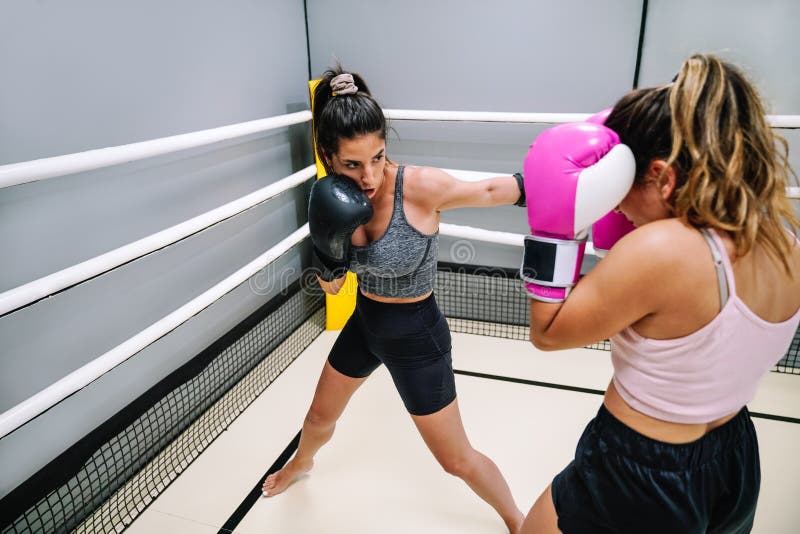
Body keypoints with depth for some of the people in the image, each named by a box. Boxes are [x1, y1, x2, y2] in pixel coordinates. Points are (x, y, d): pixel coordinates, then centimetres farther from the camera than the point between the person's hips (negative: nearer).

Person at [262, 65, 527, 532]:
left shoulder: (418, 186, -28)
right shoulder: (337, 199, -10)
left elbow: (490, 190, -20)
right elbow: (331, 284, -3)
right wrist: (329, 253, -24)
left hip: (416, 335, -5)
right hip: (364, 322, 6)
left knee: (457, 460, 8)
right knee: (320, 417, 28)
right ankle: (301, 463, 65)